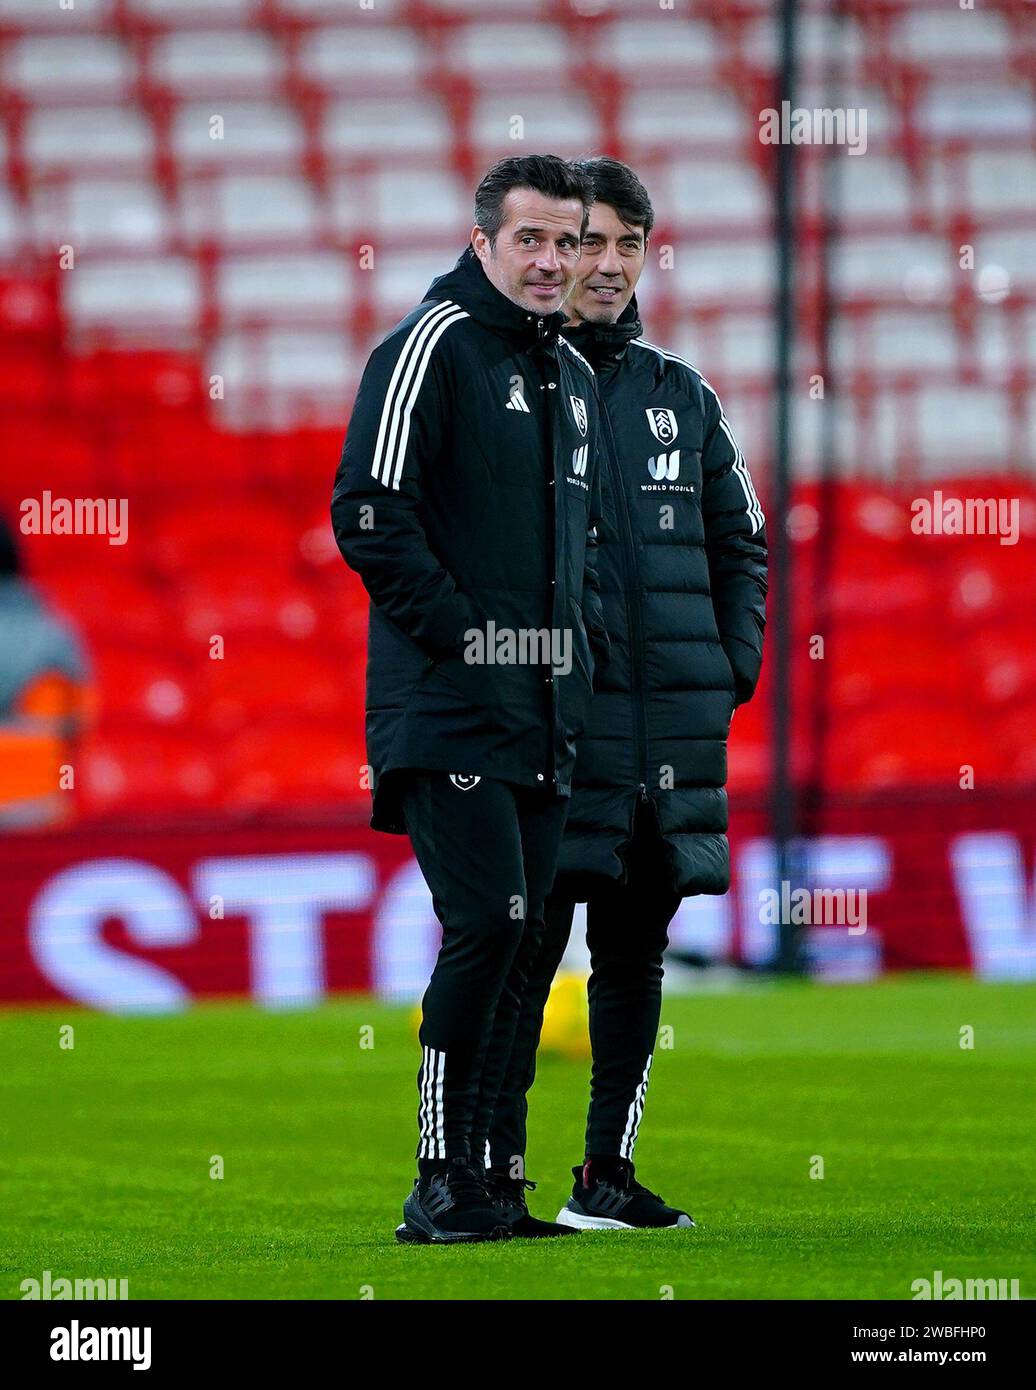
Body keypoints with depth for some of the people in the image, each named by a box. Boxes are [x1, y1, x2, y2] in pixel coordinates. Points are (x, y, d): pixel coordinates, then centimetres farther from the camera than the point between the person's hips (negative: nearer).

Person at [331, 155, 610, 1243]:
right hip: (446, 704, -8)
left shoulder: (569, 374, 19)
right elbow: (369, 513, -14)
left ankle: (479, 1175, 12)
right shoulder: (432, 345, -7)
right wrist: (458, 633, -15)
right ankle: (442, 1184, -12)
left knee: (515, 935, 7)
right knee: (488, 921, -16)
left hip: (543, 708, 8)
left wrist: (585, 637, 15)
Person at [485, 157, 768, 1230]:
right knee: (522, 949, -8)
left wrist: (732, 670, 8)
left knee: (634, 951, 8)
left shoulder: (680, 397, 15)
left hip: (671, 723, 5)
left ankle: (608, 1168, 15)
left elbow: (739, 542, 21)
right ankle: (492, 1171, -6)